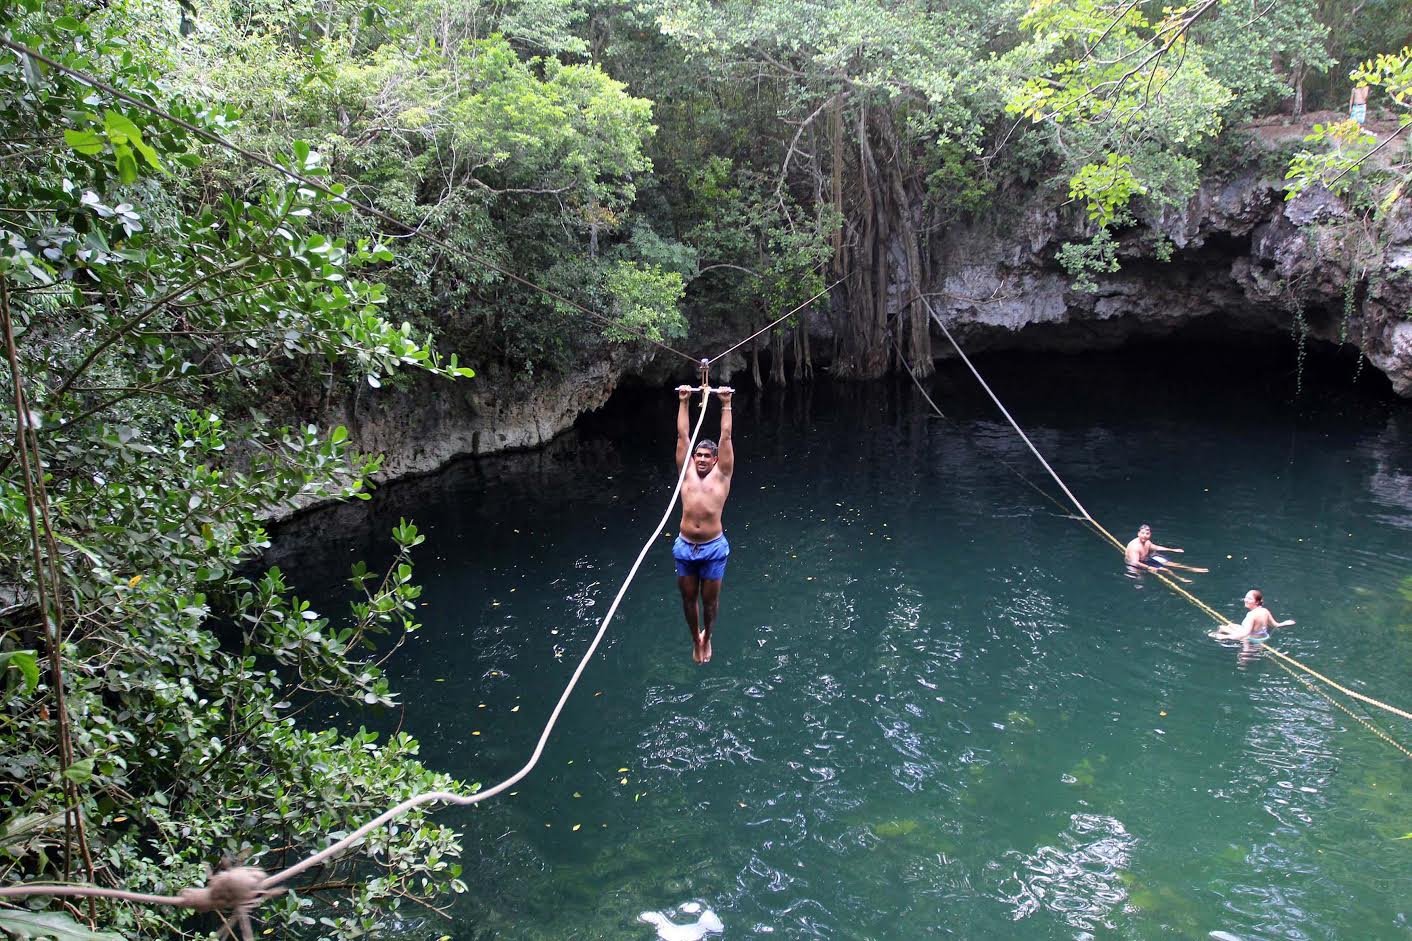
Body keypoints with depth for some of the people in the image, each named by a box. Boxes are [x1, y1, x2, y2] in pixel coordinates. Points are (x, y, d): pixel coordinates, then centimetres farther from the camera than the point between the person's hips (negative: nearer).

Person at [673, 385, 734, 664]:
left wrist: (726, 404, 2)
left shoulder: (721, 475, 3)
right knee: (689, 598, 13)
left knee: (710, 599, 10)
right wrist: (683, 402, 8)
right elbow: (682, 435, 8)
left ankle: (707, 638, 35)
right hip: (685, 547, 2)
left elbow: (726, 437, 2)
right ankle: (695, 638, 35)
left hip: (713, 548, -2)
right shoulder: (687, 474, 7)